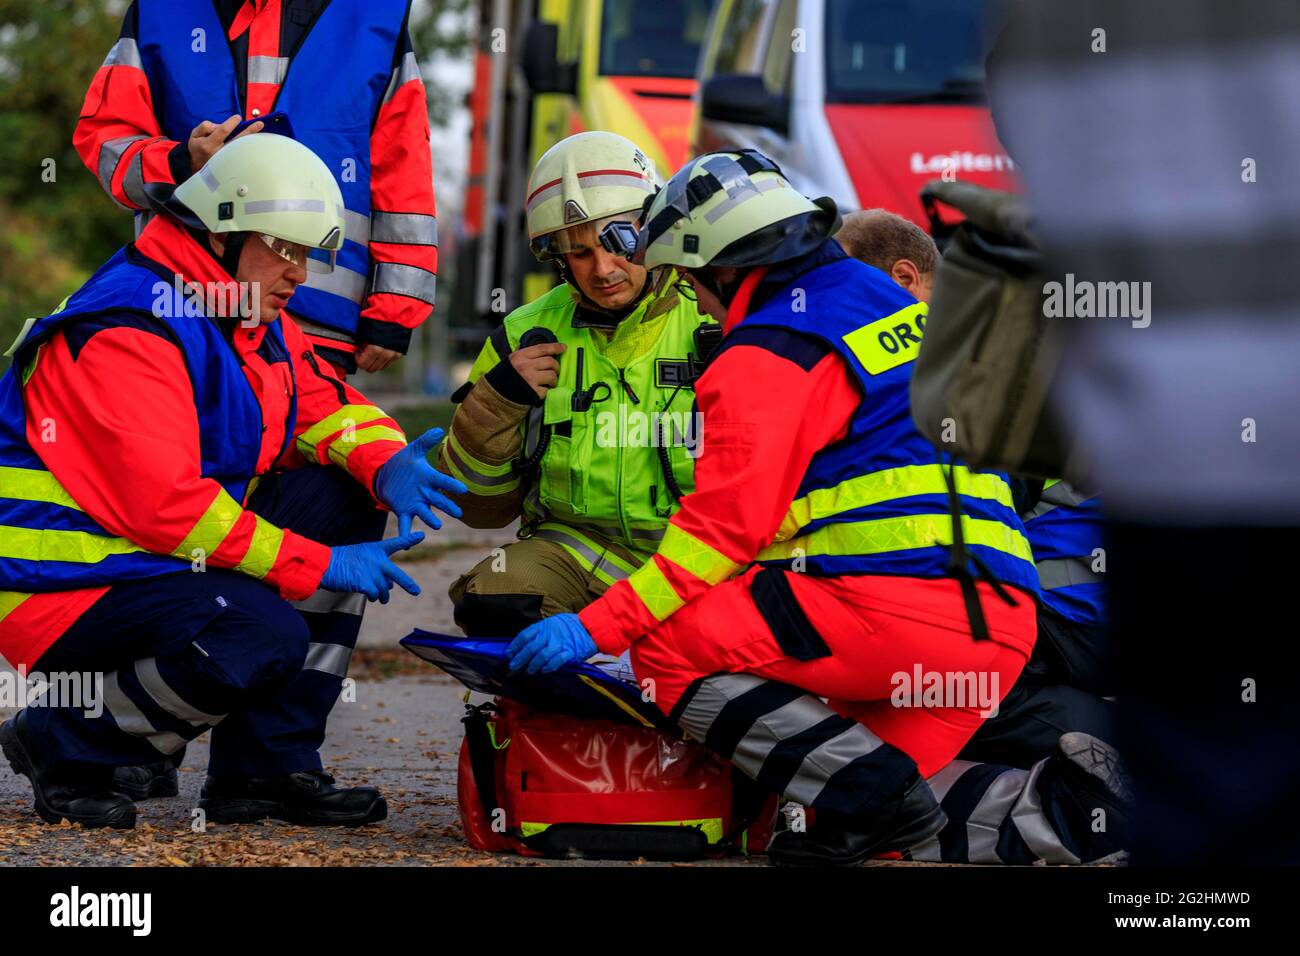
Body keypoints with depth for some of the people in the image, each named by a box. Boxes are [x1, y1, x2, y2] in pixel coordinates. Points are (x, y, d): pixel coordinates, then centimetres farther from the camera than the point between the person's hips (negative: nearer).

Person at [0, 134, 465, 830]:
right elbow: (165, 505, -28)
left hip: (167, 556, 10)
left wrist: (387, 462, -8)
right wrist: (321, 566, -25)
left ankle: (267, 766, 0)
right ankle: (64, 745, -9)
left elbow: (323, 403, 18)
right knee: (263, 636, -32)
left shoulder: (253, 318, 11)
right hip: (62, 583, -10)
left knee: (348, 504, 2)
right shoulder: (131, 329, -21)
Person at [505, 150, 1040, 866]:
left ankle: (872, 799, -14)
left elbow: (724, 525, -10)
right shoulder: (887, 297, 23)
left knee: (668, 651, -5)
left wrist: (598, 627, -7)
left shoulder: (767, 355, -4)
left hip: (895, 608, -9)